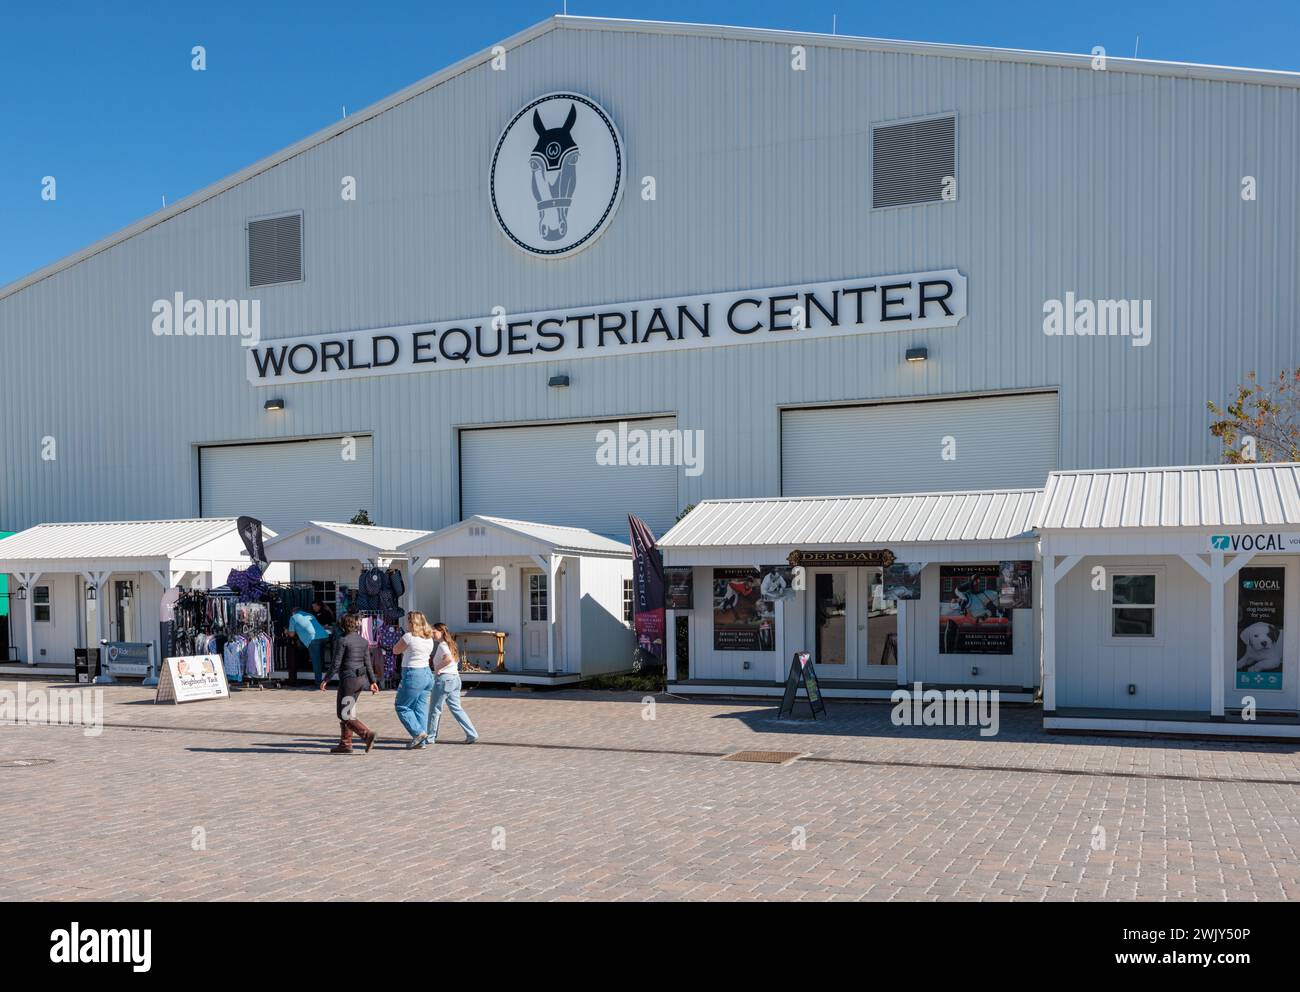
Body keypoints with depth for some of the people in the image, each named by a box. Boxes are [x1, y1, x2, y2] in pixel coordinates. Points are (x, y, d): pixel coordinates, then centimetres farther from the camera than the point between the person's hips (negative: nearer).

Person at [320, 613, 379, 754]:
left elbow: (336, 664, -12)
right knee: (347, 712, 17)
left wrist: (325, 680, -5)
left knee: (344, 714, -2)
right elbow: (368, 664, 8)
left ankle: (367, 734, -18)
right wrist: (373, 682, 12)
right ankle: (345, 744, 18)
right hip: (361, 679, 8)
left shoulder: (342, 641, -11)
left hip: (348, 679, -8)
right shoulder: (364, 641, 8)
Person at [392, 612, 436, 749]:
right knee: (421, 708, 11)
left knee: (402, 707, 5)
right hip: (427, 673, 7)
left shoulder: (409, 636, -13)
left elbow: (395, 650, -1)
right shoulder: (429, 639, 7)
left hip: (413, 675, -7)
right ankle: (422, 741, 11)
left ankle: (419, 733, -6)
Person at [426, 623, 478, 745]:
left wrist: (437, 668, -18)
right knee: (456, 708, 10)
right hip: (455, 678, 9)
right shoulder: (450, 644, 16)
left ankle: (431, 737, 14)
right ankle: (472, 734, 3)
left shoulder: (442, 645, -12)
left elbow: (448, 658, -31)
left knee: (435, 709, 5)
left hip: (444, 679, -9)